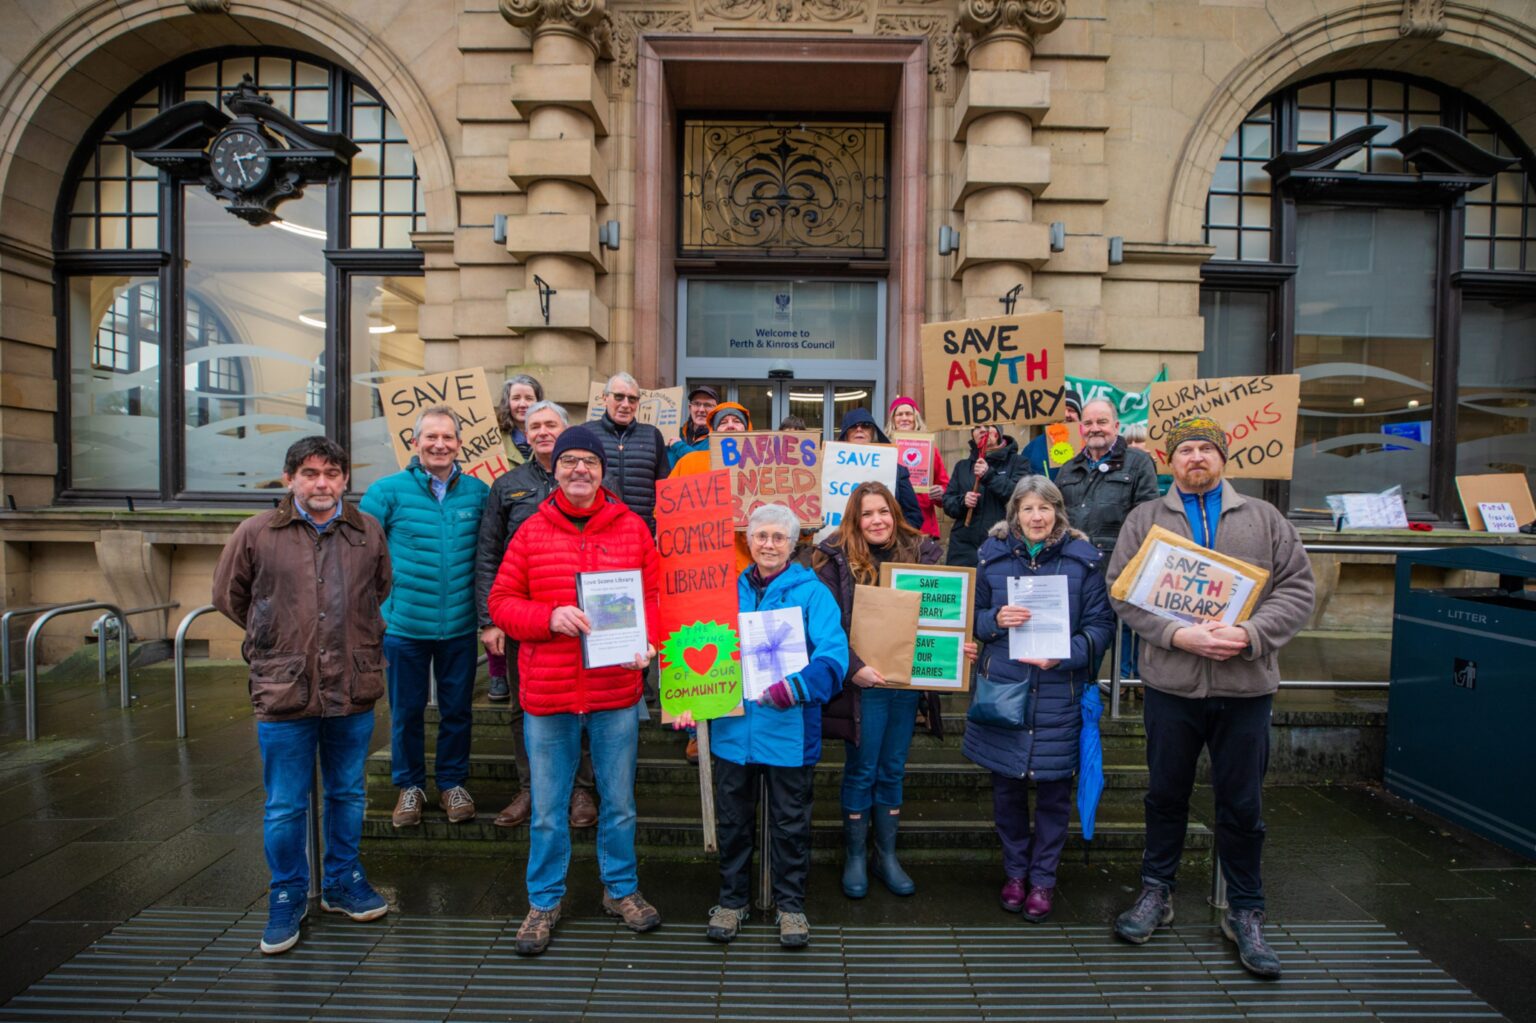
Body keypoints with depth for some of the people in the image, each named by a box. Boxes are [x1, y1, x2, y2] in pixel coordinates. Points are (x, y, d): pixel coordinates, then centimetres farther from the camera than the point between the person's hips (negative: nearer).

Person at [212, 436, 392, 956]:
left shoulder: (367, 532, 2)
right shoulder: (256, 533, -4)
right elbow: (228, 596, 9)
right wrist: (276, 640, 11)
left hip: (354, 691, 2)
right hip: (284, 693, -2)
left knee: (348, 795, 16)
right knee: (285, 806, 10)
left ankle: (343, 882, 35)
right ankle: (287, 898, 29)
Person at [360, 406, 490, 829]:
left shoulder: (478, 492, 1)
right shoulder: (388, 490, -5)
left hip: (460, 626, 1)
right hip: (404, 624, -1)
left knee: (457, 709, 12)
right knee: (406, 710, 13)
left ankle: (452, 783, 31)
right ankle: (409, 785, 32)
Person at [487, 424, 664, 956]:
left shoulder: (632, 528, 0)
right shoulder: (531, 532, 0)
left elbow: (654, 595, 3)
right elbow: (501, 602, 1)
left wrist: (647, 643, -14)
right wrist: (550, 617, -17)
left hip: (616, 692, 0)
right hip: (547, 692, 0)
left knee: (619, 802, 16)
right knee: (548, 808, 14)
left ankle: (621, 889, 37)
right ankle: (544, 901, 34)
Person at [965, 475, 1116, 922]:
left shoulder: (1082, 558, -2)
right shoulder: (993, 554, 2)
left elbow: (1101, 624, -4)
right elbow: (973, 616, 6)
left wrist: (1064, 656, -19)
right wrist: (996, 620, -16)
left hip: (1059, 693, -1)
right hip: (1003, 688, 1)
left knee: (1054, 788, 9)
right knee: (1006, 784, 12)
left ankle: (1043, 878, 28)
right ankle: (1015, 870, 32)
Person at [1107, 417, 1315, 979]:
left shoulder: (1264, 518, 7)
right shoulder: (1145, 519, 4)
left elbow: (1297, 589, 1)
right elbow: (1123, 592, -3)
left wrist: (1250, 633, -15)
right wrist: (1178, 636, -16)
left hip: (1245, 686, 1)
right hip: (1171, 682, 0)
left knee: (1242, 805, 11)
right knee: (1166, 793, 14)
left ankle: (1245, 912, 29)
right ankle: (1157, 891, 32)